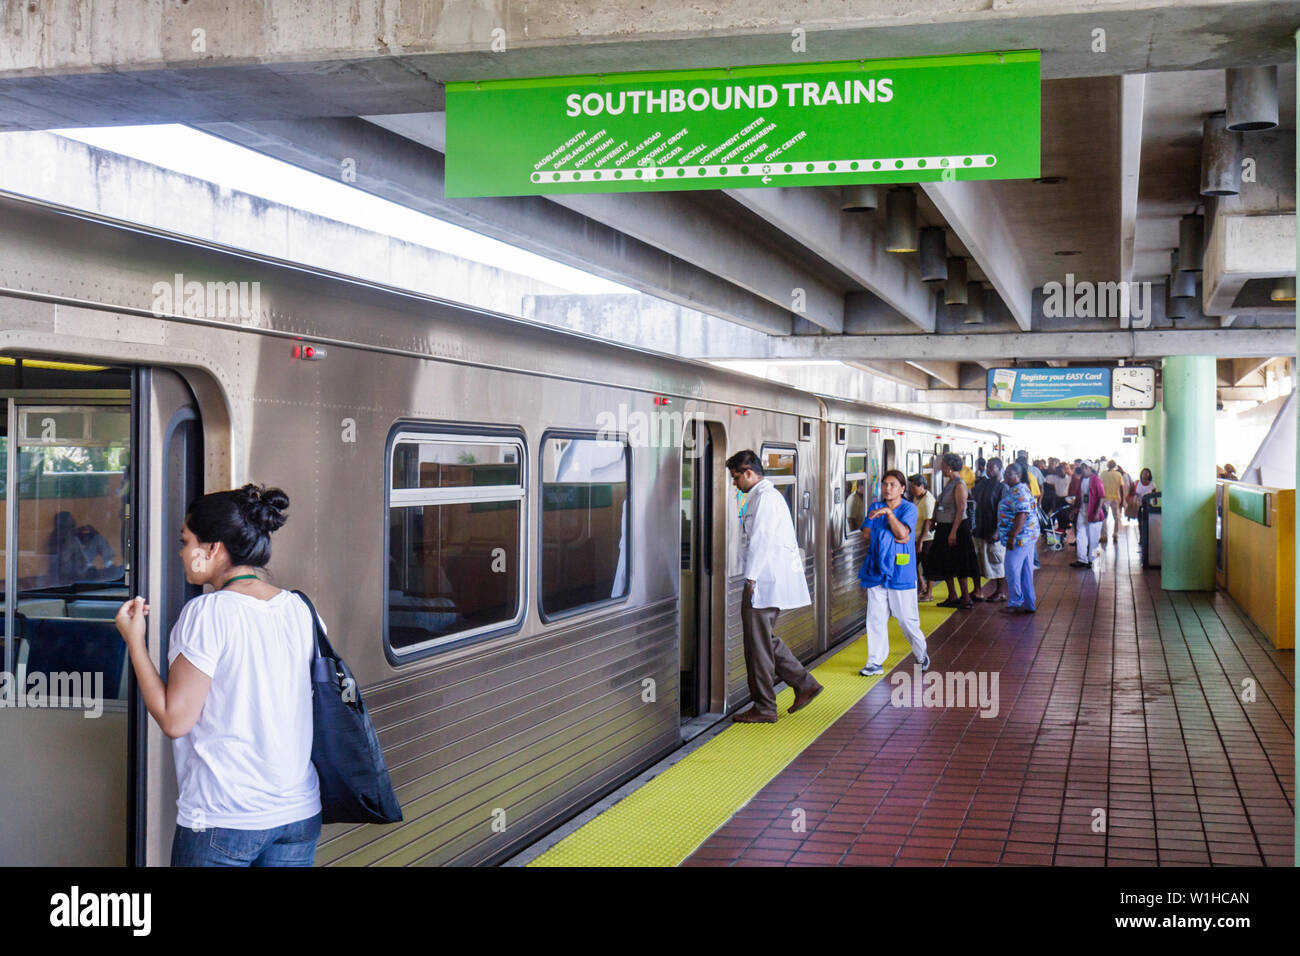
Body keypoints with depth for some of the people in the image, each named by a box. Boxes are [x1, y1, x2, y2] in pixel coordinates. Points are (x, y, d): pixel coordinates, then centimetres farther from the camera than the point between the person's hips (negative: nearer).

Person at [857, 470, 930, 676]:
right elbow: (866, 533, 0)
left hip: (900, 572, -4)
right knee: (875, 618, 2)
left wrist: (888, 513, -23)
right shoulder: (875, 507, 12)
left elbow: (902, 532, -16)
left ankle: (921, 654, 24)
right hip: (876, 571, 4)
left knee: (907, 618, 2)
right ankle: (875, 662, 9)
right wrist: (891, 536, -9)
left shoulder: (909, 508, -1)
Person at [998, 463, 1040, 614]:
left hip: (1020, 538, -11)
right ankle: (1029, 604, 16)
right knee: (1026, 572, 12)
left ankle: (1016, 603, 1)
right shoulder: (1013, 490, 17)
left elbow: (1022, 516, -23)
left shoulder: (1019, 492, -16)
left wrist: (1012, 537, -25)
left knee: (1012, 570, -6)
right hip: (1028, 537, 11)